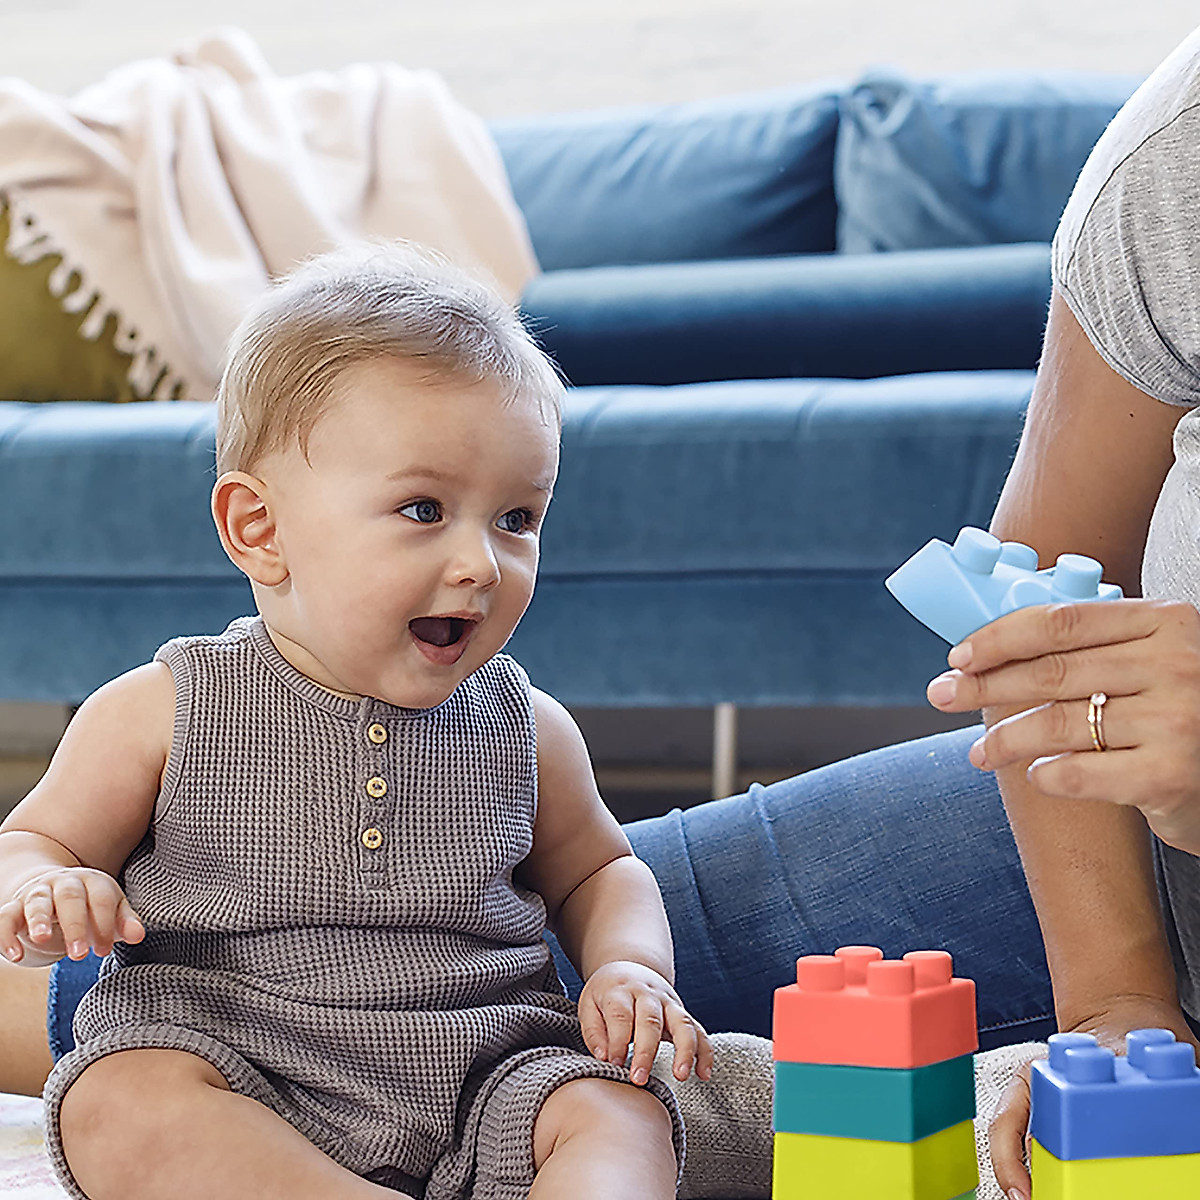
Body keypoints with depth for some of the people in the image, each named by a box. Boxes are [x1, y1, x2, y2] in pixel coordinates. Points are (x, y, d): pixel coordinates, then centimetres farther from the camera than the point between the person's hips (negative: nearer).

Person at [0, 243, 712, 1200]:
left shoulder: (524, 731, 8)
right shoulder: (163, 714, -1)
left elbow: (594, 872, 24)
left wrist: (630, 968, 2)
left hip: (479, 1073, 2)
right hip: (221, 1064, -2)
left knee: (623, 1116, -23)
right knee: (117, 1108, -31)